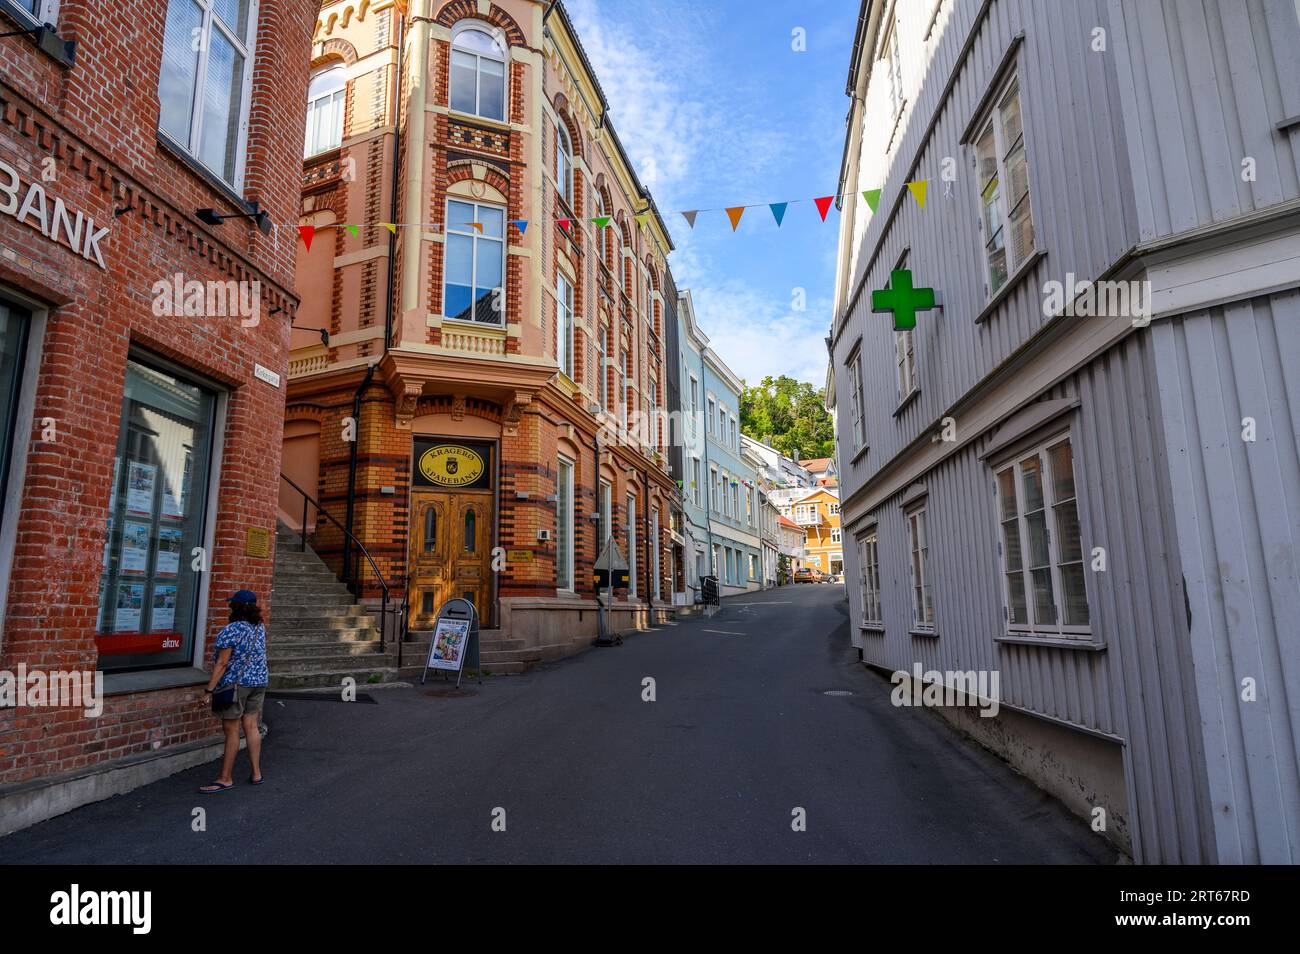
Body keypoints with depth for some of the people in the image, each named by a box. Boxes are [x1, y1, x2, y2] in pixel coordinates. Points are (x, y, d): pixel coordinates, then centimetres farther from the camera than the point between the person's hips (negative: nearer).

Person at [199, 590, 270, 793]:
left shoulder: (231, 630, -16)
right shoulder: (260, 628, 6)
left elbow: (222, 663, -18)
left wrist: (209, 689, -15)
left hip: (235, 684, -7)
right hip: (259, 682, 7)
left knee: (231, 730, 0)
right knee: (251, 727, 12)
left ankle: (226, 779, 8)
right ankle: (256, 774, 16)